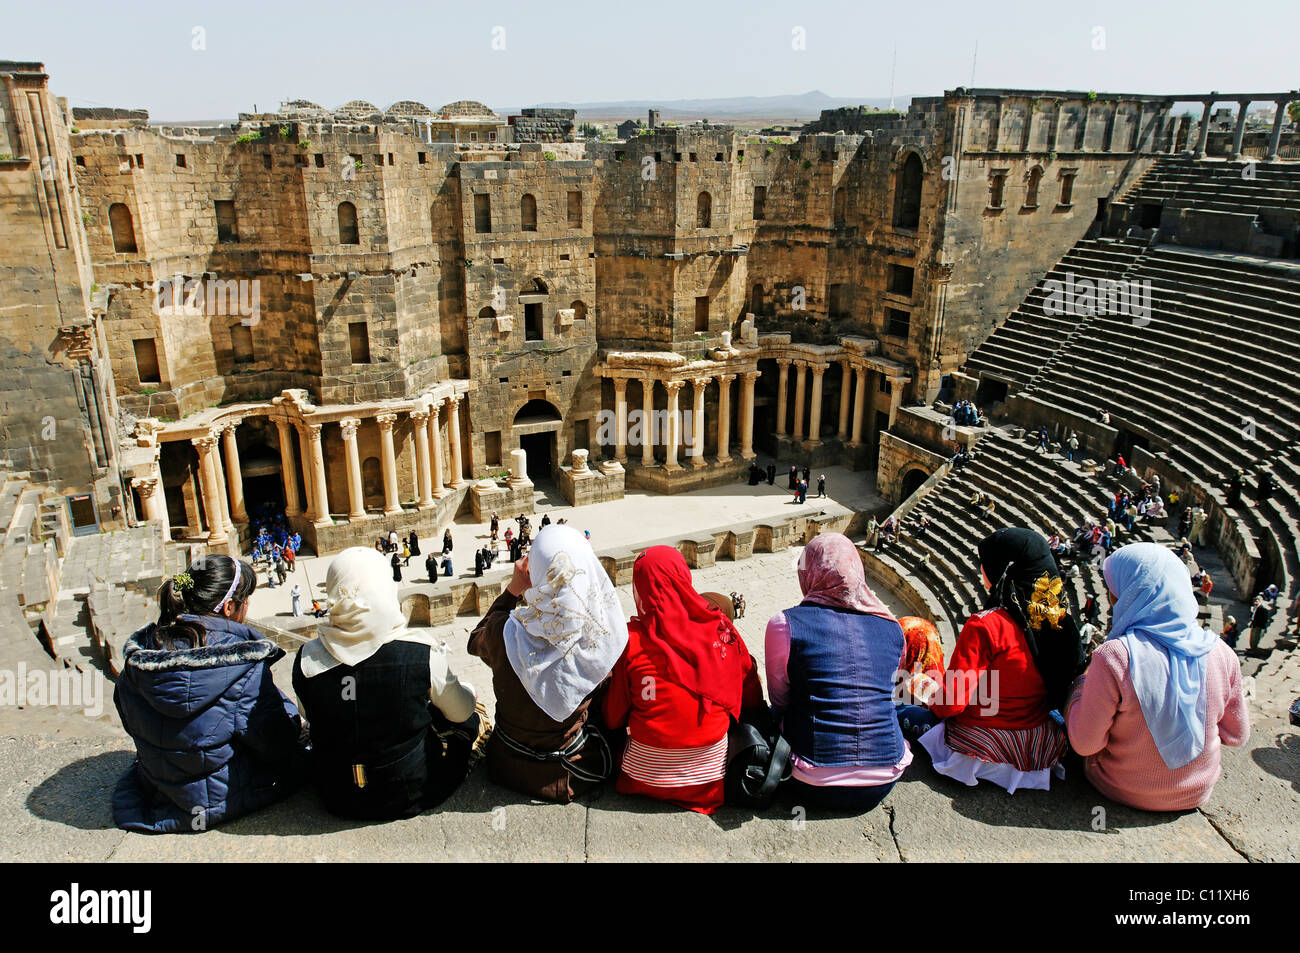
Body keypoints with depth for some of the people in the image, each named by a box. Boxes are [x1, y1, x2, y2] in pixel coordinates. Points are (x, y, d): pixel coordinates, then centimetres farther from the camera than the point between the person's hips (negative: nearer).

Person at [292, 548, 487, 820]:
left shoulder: (306, 659, -16)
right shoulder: (422, 652, -23)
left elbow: (313, 717, 4)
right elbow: (461, 712, -6)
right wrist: (468, 690, 18)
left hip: (339, 798, 3)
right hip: (411, 794, -3)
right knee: (470, 719, 22)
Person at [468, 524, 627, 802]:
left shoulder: (504, 634, -28)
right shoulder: (600, 639, -28)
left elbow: (475, 642, 0)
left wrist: (513, 589, -3)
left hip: (510, 769, 1)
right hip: (572, 774, -1)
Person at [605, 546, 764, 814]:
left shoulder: (631, 639, -14)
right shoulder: (720, 627, -9)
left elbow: (614, 719, -5)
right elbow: (751, 699, 2)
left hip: (646, 777, 0)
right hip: (710, 776, 1)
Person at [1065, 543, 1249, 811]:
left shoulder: (1114, 657, -29)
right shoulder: (1221, 653, -14)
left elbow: (1085, 744, -20)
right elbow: (1237, 735, 0)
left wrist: (1081, 685, -4)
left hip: (1127, 793, -4)